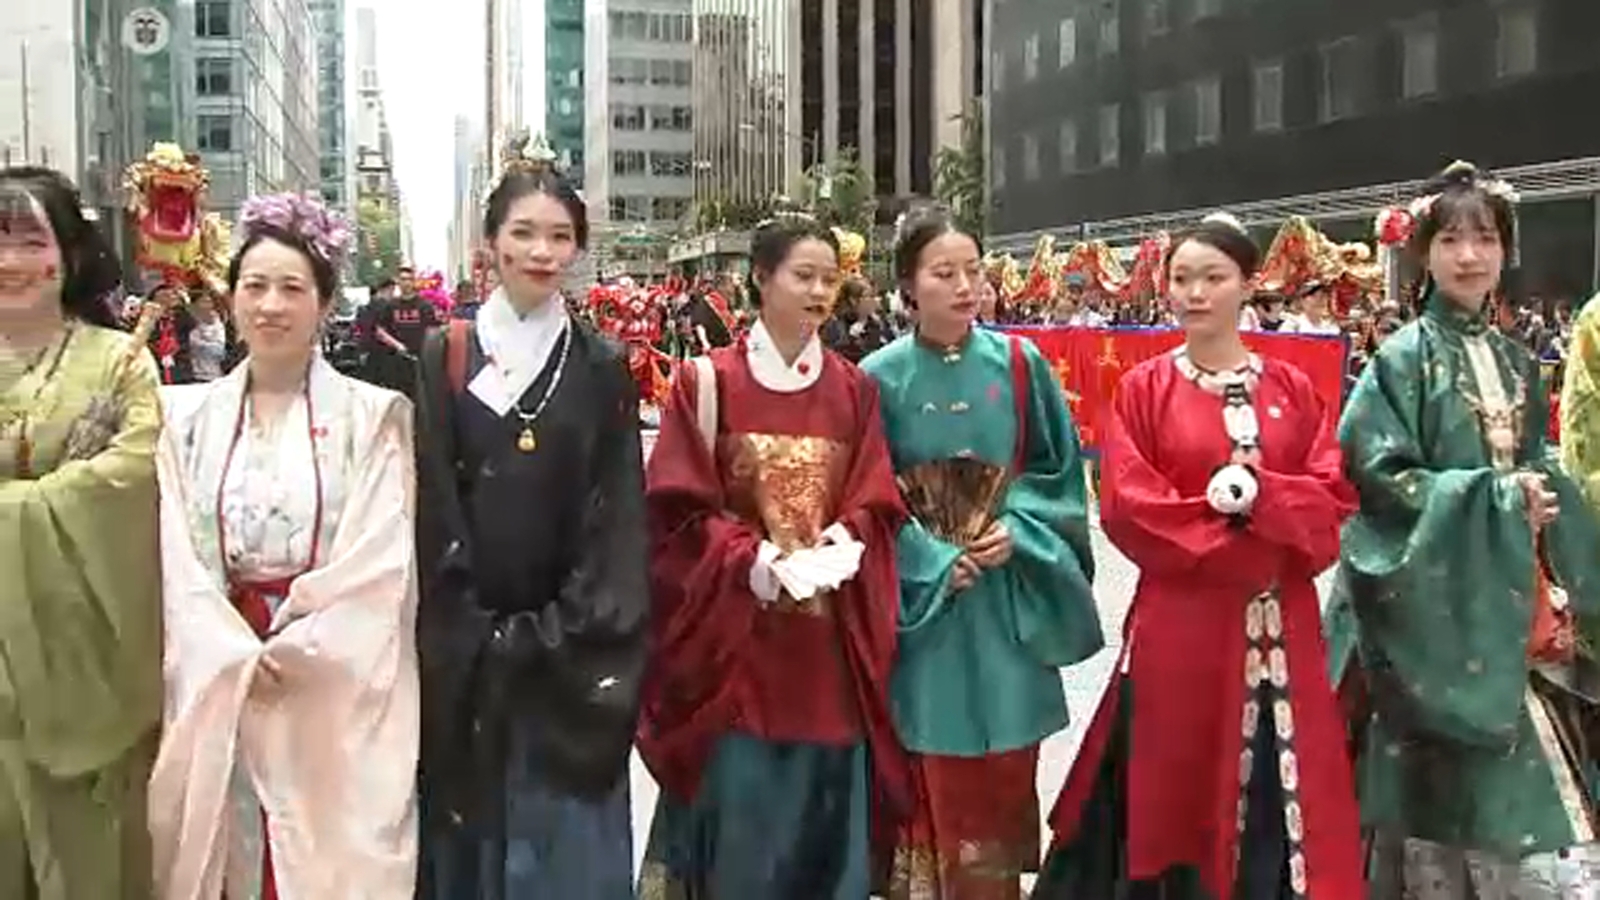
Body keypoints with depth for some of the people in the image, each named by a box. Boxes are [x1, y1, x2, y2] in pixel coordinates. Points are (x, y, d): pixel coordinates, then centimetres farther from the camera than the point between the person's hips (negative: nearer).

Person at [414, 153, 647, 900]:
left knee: (569, 839, 6)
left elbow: (618, 512, 0)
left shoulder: (603, 367, 5)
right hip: (464, 647, 0)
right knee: (467, 831, 8)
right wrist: (480, 632, -10)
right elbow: (432, 505, -2)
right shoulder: (444, 357, 3)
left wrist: (563, 633, -10)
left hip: (574, 651, 0)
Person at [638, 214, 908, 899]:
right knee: (740, 814, 2)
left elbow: (877, 506, 6)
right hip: (735, 633, -3)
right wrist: (755, 560, -19)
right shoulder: (707, 382, -2)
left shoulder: (854, 390, 9)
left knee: (828, 810, 8)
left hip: (832, 638, 3)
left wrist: (837, 549, -14)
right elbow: (680, 510, -6)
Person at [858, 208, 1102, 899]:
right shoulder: (881, 377, -4)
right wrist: (934, 561, -12)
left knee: (1001, 775, 10)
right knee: (931, 780, 4)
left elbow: (1060, 471, 6)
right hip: (921, 597, -1)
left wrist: (1017, 530, -10)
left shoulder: (1020, 365, 1)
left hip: (1008, 597, 2)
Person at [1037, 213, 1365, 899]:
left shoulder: (1293, 389, 8)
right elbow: (1124, 508, -8)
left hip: (1278, 628, 2)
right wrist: (1231, 525, -13)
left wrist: (1257, 492, -17)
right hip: (1179, 624, -2)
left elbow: (1334, 499, 1)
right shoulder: (1143, 389, 1)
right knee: (1176, 790, 4)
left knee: (1276, 791, 6)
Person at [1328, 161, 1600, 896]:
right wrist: (1493, 499, -14)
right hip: (1434, 602, -6)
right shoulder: (1403, 357, -7)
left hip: (1512, 605, 6)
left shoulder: (1517, 363, 12)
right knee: (1441, 784, -2)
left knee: (1523, 779, 6)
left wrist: (1538, 500, -3)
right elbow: (1376, 472, -14)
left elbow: (1538, 472, 19)